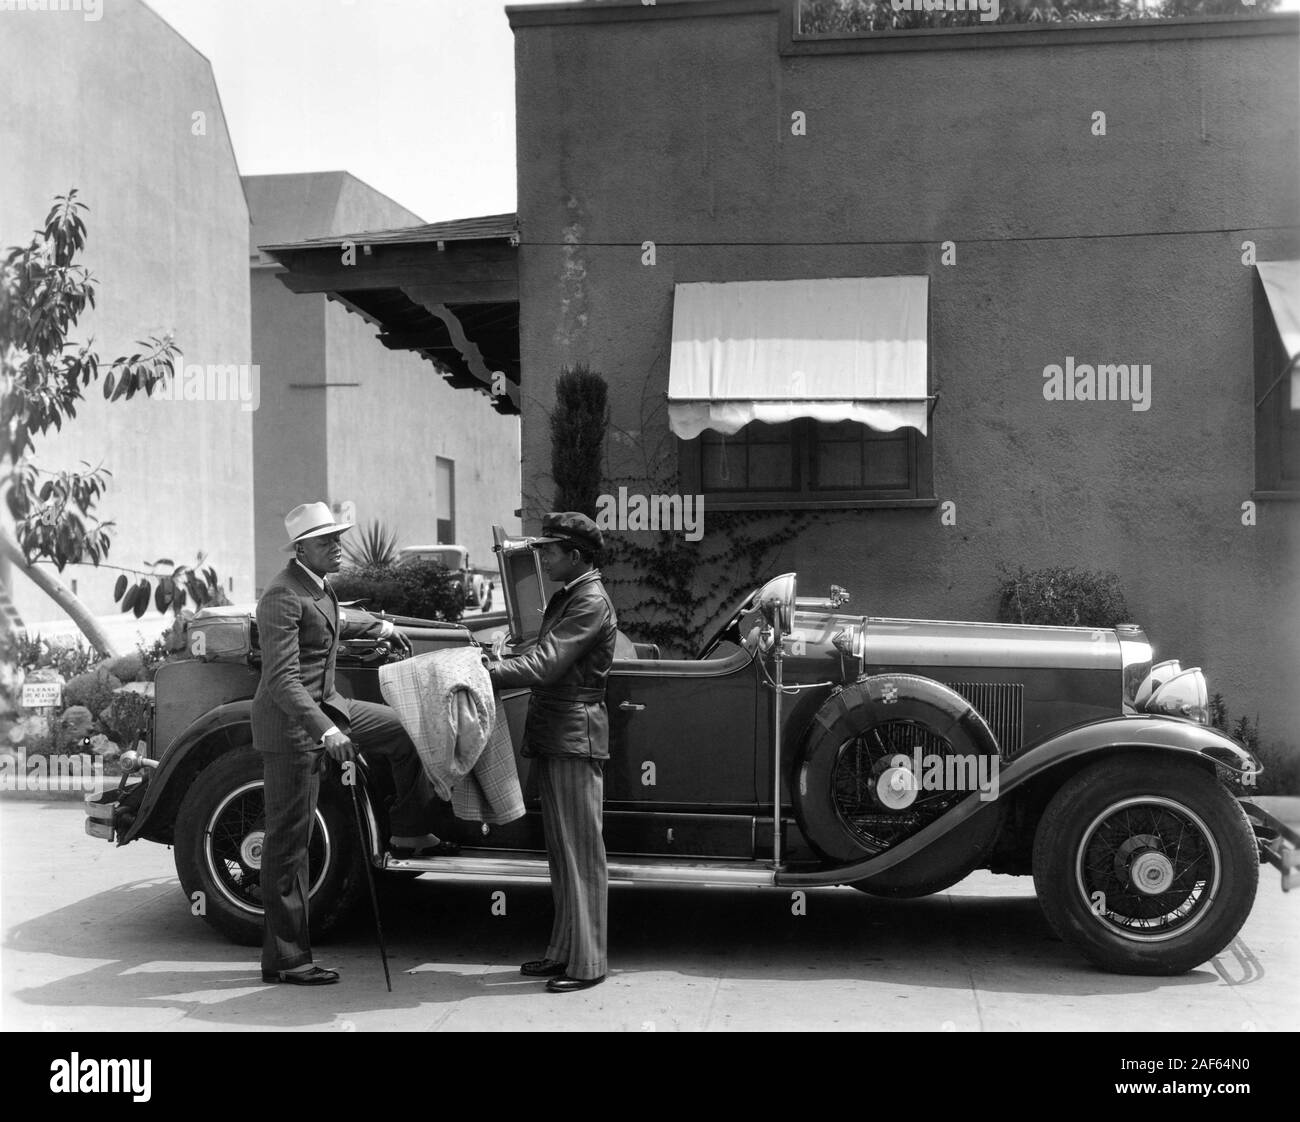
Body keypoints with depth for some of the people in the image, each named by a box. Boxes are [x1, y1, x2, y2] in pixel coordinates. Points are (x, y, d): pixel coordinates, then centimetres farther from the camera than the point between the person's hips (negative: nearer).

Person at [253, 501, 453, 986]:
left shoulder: (318, 585, 8)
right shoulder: (282, 597, -21)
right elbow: (282, 679, -29)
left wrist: (374, 627, 44)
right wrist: (324, 731, -39)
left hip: (327, 706, 9)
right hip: (291, 724, -9)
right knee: (288, 842, -3)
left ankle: (409, 830, 26)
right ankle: (284, 959, 6)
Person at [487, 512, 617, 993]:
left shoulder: (591, 603, -14)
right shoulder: (566, 597, 17)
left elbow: (545, 665, -22)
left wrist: (484, 673, -20)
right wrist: (494, 664, 4)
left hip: (575, 737, -10)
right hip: (553, 737, 10)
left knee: (581, 852, -4)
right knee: (561, 851, 14)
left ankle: (587, 962, 3)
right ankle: (563, 951, 22)